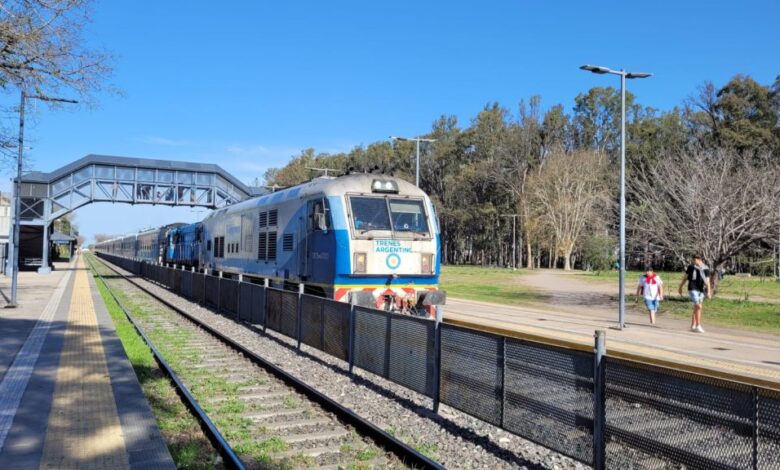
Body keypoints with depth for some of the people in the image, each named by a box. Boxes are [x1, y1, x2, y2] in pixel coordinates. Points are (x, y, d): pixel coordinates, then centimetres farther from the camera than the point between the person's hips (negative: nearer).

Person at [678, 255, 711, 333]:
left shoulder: (706, 269, 1)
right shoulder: (691, 267, -3)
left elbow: (707, 281, -2)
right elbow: (684, 277, 6)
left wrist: (708, 291, -12)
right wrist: (680, 287, 10)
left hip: (701, 290, 4)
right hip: (693, 289, -4)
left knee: (696, 308, 9)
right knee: (698, 307, -15)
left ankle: (693, 326, 18)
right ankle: (698, 326, -12)